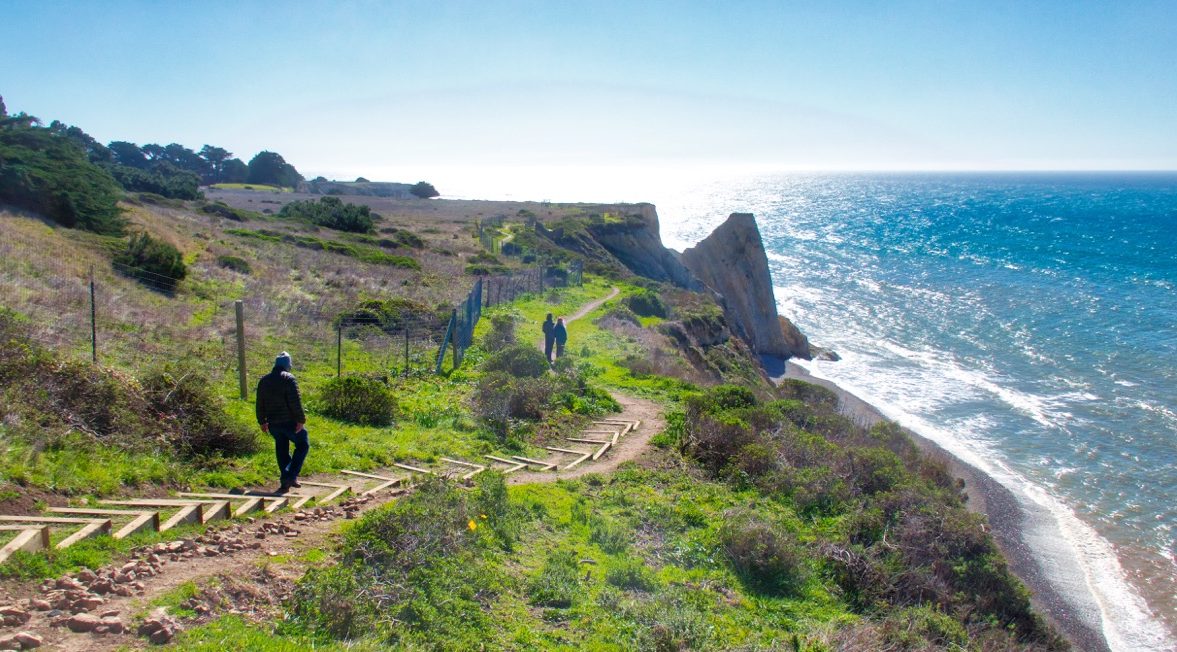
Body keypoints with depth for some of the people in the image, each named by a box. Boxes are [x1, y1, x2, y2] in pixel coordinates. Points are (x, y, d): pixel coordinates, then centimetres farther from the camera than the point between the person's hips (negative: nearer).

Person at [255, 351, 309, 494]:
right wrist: (301, 420, -14)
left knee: (282, 451, 14)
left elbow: (259, 404, 14)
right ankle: (292, 476, -3)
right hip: (289, 422, -6)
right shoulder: (288, 379, -11)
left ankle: (285, 482, 15)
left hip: (273, 424, 6)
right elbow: (296, 403, -18)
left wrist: (262, 422, 22)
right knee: (303, 445, 8)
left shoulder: (264, 380, 10)